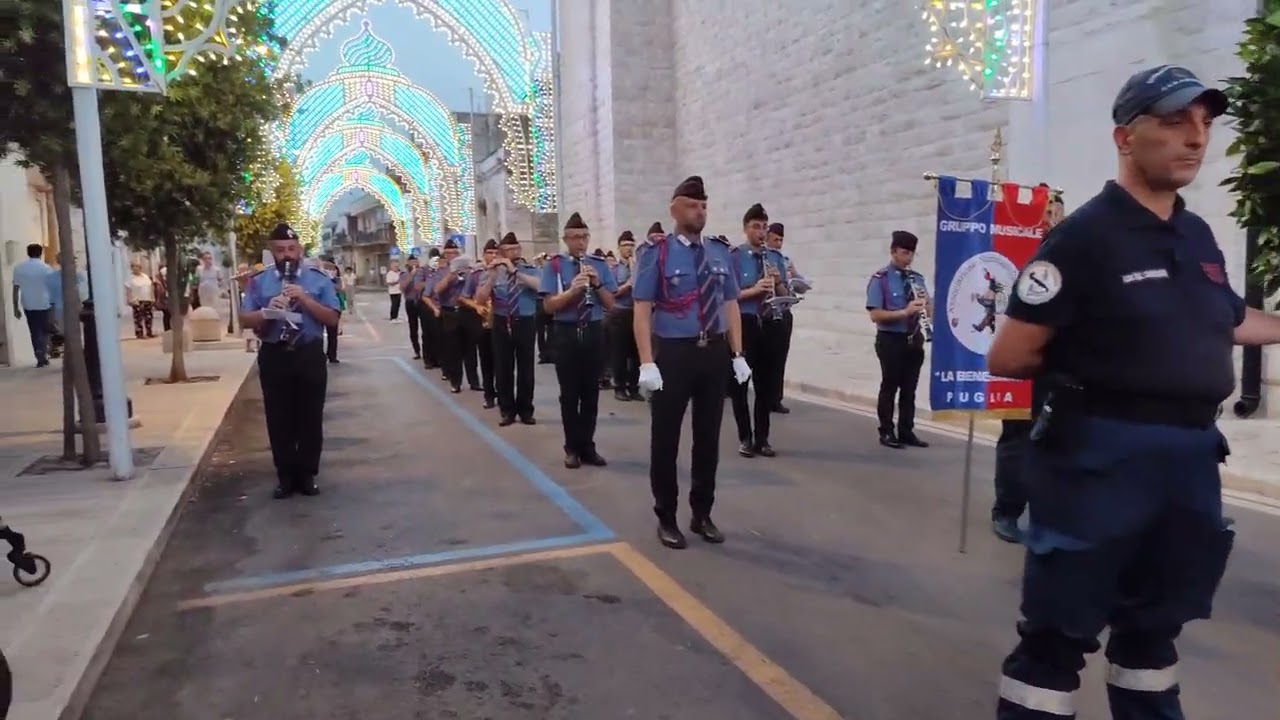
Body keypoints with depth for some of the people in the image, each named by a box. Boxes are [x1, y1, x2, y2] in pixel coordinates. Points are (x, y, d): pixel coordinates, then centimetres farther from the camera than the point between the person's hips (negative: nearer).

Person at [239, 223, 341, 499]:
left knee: (311, 419, 5)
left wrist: (305, 300, -16)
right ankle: (286, 476, 18)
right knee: (279, 420, 6)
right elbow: (244, 320, 2)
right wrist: (266, 313, -19)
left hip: (310, 355, -1)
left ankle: (307, 475, 18)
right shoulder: (259, 281, 6)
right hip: (274, 356, 1)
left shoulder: (319, 279, 3)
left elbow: (333, 319, -2)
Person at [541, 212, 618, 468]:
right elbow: (549, 305, -9)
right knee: (569, 395, 5)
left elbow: (610, 304, 4)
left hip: (594, 333, 2)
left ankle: (587, 446, 19)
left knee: (591, 394, 9)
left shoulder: (600, 264, 5)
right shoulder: (554, 265, -3)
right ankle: (572, 447, 17)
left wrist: (597, 284, -14)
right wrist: (573, 289, -23)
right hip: (566, 334, -2)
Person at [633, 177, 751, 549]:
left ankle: (702, 515, 29)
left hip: (714, 353, 5)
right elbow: (642, 310, -11)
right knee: (665, 440, 5)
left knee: (709, 437, 13)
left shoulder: (721, 252, 8)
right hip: (673, 353, -4)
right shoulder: (656, 253, -6)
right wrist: (647, 363, -19)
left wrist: (738, 354, 5)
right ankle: (666, 519, 22)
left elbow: (731, 305, 10)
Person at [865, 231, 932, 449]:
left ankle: (906, 432, 17)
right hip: (890, 340, -5)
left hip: (914, 339, 5)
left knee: (909, 388, 9)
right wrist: (904, 312, -24)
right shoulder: (880, 279, -8)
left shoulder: (917, 278, 9)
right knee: (890, 386, 2)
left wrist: (926, 307, -11)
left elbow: (927, 307, 12)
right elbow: (875, 315, -14)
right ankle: (887, 432, 11)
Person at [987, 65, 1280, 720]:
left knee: (1155, 623, 23)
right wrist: (1081, 370, -1)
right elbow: (1006, 357, -16)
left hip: (1192, 452, 8)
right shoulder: (1085, 236, -13)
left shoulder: (1198, 236, 9)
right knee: (1059, 631, 2)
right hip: (1103, 452, -7)